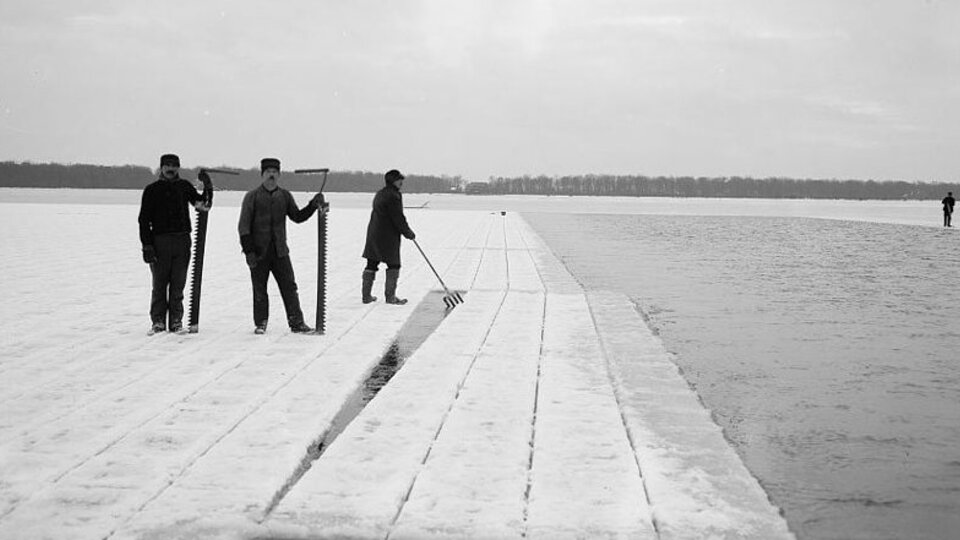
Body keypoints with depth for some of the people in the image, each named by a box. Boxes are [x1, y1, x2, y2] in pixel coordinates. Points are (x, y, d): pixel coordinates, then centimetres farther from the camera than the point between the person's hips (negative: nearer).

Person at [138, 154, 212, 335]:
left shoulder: (184, 186, 12)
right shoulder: (152, 190, 4)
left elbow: (202, 204, 12)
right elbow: (144, 219, 2)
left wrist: (208, 188, -5)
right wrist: (147, 245, -7)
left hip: (182, 241, 2)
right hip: (159, 241, -2)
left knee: (178, 284, 3)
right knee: (159, 284, 1)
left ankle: (176, 321, 9)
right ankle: (158, 322, 8)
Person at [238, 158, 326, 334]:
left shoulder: (284, 196, 9)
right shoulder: (252, 196, -2)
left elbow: (297, 217, 11)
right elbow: (244, 226, -4)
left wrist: (313, 205, -4)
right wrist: (248, 251, -11)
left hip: (280, 251, 3)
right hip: (258, 252, -2)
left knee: (289, 287, 0)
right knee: (259, 290, 5)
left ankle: (296, 322, 5)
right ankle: (260, 323, 17)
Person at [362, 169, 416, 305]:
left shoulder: (379, 194, 15)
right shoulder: (393, 196, -15)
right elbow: (398, 219, -16)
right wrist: (409, 234, -4)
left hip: (373, 234, 9)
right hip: (387, 237, -9)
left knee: (371, 264, 10)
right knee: (393, 265, 1)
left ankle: (366, 295, 14)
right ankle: (390, 296, 2)